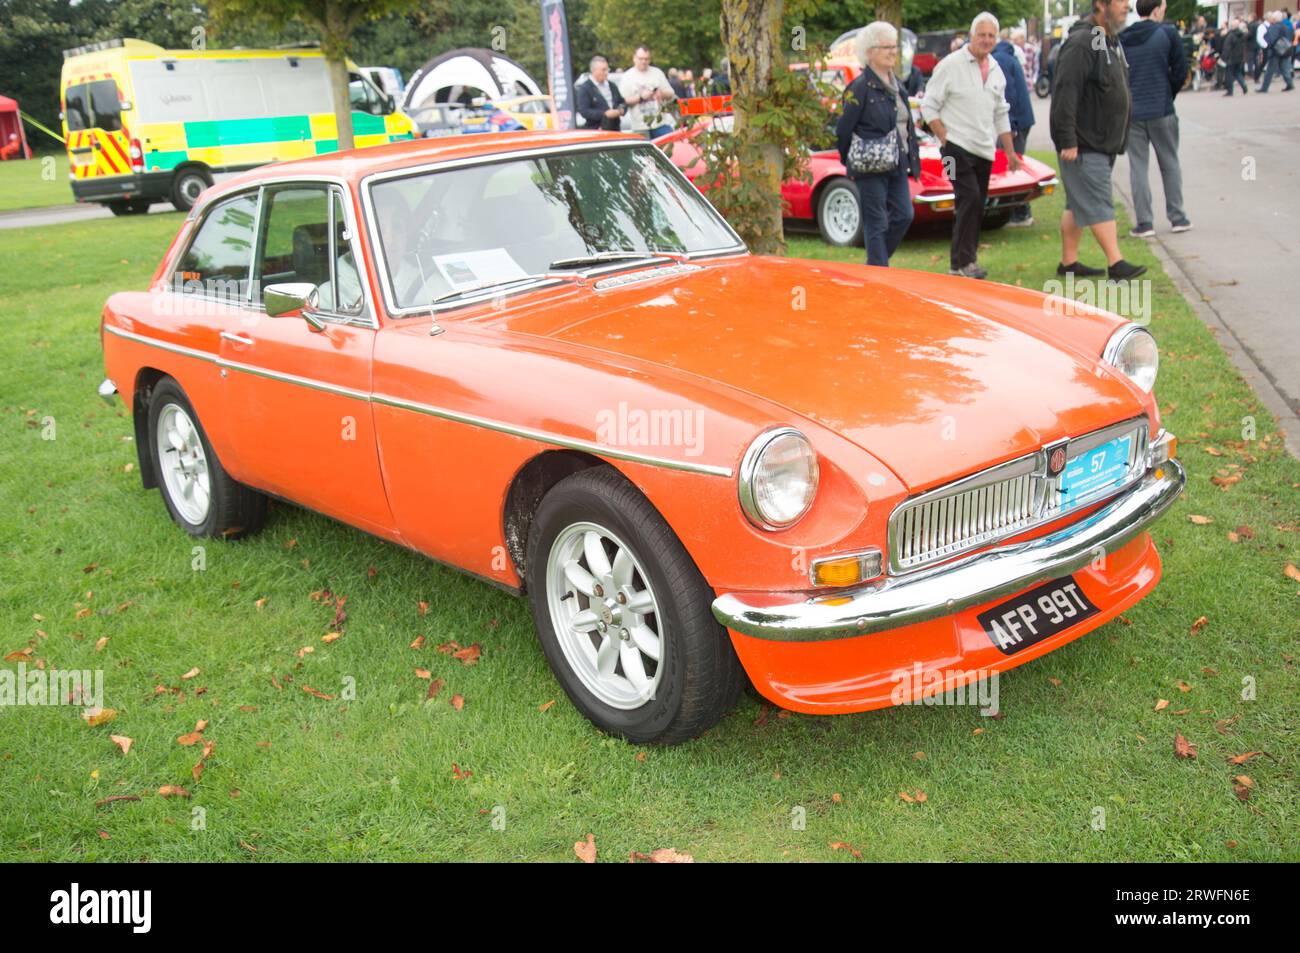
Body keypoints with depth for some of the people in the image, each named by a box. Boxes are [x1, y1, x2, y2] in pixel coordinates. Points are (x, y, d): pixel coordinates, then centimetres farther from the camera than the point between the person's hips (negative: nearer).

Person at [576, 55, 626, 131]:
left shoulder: (612, 86, 18)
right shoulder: (584, 88, -5)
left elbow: (623, 103, 23)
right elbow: (583, 111, -14)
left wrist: (621, 110, -3)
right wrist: (605, 114, -20)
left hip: (615, 131, 7)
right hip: (597, 132, -7)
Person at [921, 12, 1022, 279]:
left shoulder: (996, 70, 14)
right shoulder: (950, 65, -5)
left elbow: (1001, 115, 21)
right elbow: (928, 107, -5)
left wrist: (1010, 152, 18)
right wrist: (946, 139, -12)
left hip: (985, 150, 7)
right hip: (958, 147, -7)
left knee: (977, 206, 7)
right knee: (970, 199, -17)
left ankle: (967, 259, 17)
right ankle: (961, 262, -12)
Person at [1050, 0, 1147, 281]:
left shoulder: (1112, 42, 16)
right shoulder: (1081, 43, -16)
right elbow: (1065, 93, -22)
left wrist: (1118, 139, 21)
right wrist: (1067, 141, -25)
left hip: (1102, 142, 10)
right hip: (1083, 144, -10)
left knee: (1078, 204, 13)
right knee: (1099, 204, -10)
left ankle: (1068, 262, 20)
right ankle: (1116, 264, -10)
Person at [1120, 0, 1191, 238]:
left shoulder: (1121, 38, 1)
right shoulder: (1167, 33, -6)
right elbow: (1181, 69, -5)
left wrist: (1129, 99, 11)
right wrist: (1168, 95, 10)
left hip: (1131, 113, 1)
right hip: (1161, 111, -1)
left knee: (1138, 166, 5)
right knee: (1170, 163, 12)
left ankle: (1144, 222, 0)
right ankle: (1177, 217, 15)